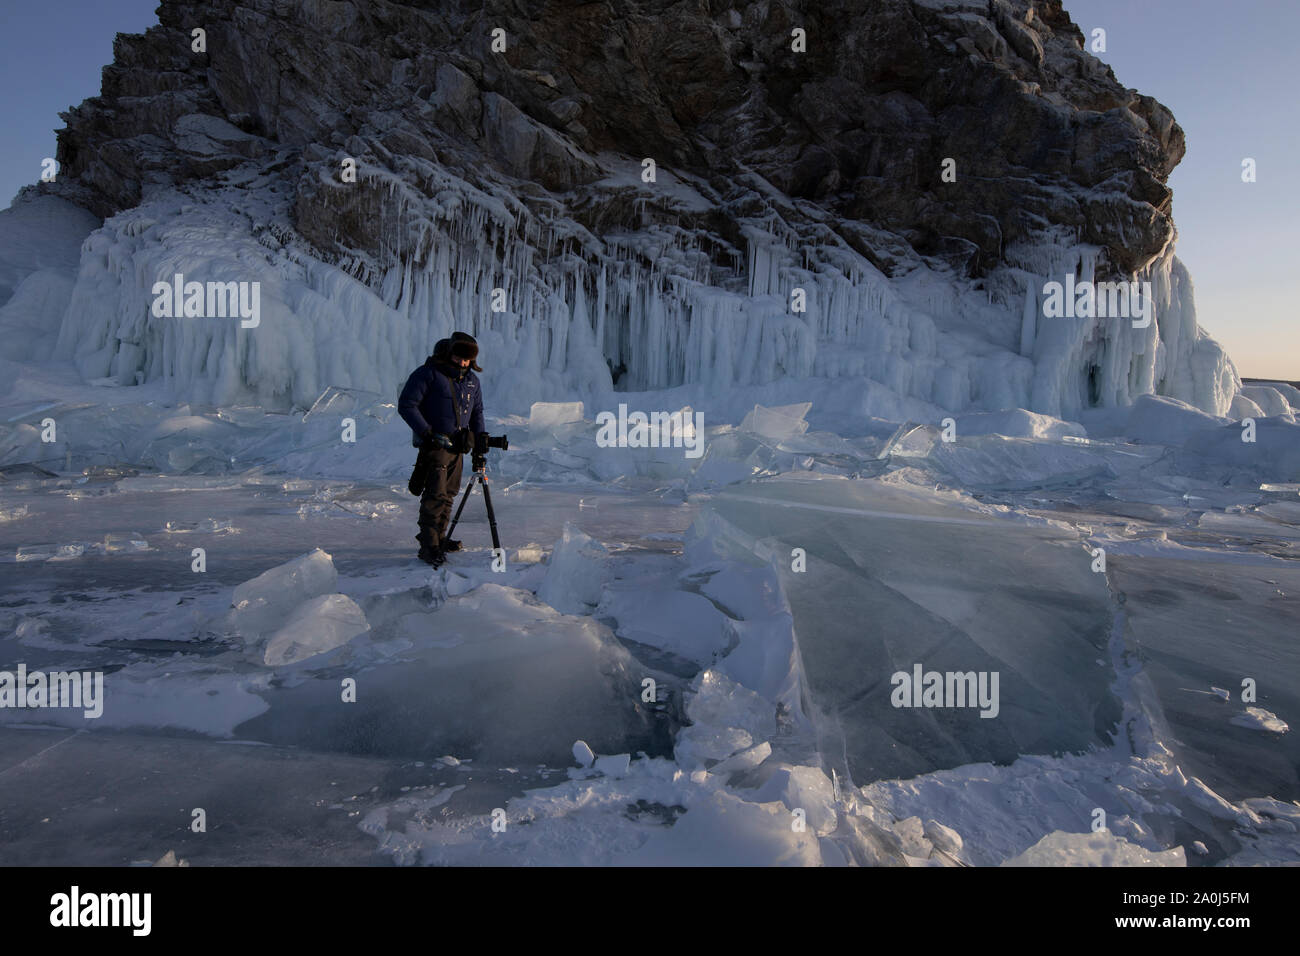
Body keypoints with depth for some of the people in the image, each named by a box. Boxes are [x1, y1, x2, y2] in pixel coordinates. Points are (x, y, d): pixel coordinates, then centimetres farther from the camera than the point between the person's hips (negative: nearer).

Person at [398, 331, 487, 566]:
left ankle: (438, 537, 24)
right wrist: (428, 433, -18)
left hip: (458, 446, 7)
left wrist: (481, 445, 12)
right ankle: (428, 546, -10)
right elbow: (406, 405, -11)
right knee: (436, 494, -13)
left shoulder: (471, 380, 12)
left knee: (449, 493, 11)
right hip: (434, 444, -7)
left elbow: (477, 412, 20)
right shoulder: (428, 374, -8)